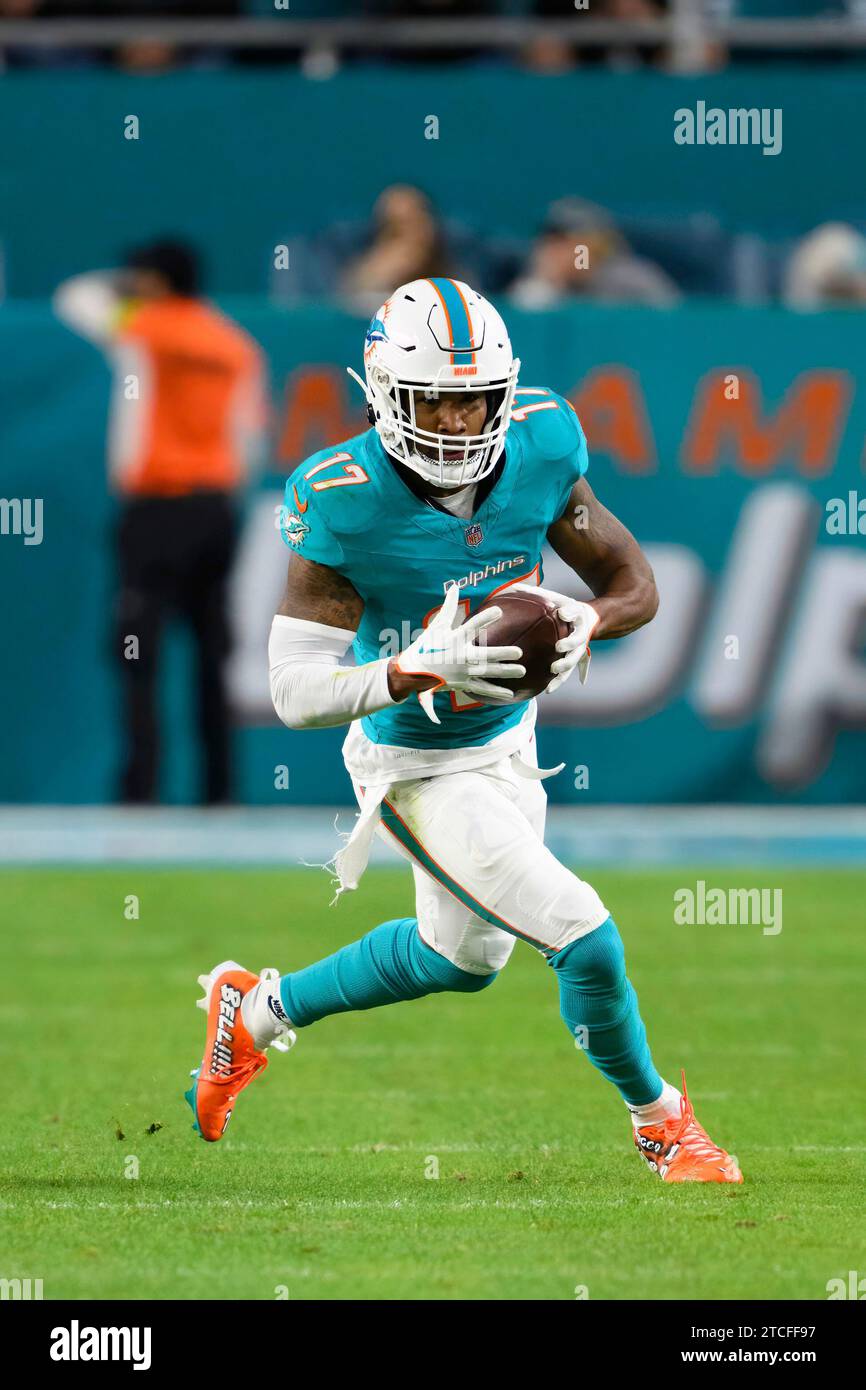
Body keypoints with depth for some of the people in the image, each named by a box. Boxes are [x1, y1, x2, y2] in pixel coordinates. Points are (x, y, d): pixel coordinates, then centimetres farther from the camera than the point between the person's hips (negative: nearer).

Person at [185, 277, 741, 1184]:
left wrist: (584, 624, -27)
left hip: (507, 740, 7)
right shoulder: (347, 502, -29)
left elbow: (636, 585, -4)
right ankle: (660, 1123, 17)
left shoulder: (538, 451, -15)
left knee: (461, 955, 27)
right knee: (584, 939, -11)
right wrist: (418, 670, -43)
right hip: (418, 770, -7)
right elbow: (296, 691, -28)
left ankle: (258, 1011, 47)